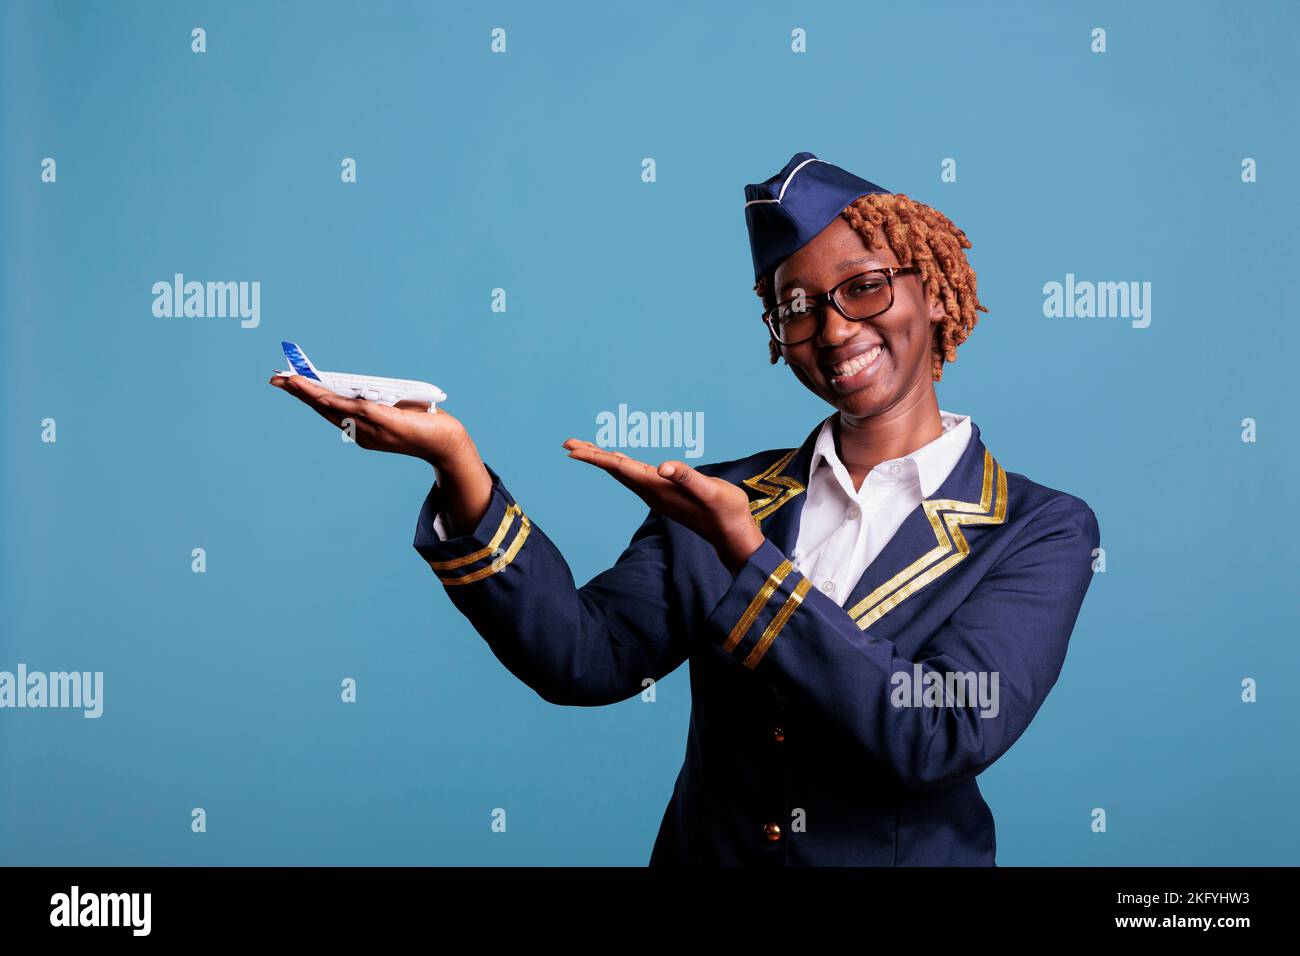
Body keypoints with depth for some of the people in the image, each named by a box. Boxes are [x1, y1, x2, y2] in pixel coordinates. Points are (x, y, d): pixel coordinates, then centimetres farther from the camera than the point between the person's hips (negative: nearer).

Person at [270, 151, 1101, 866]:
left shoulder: (1040, 532, -1)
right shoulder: (727, 496, 6)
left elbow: (945, 738, -13)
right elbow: (586, 658, -6)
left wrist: (747, 554, -19)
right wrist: (459, 464, -17)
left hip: (903, 854, -2)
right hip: (703, 851, 2)